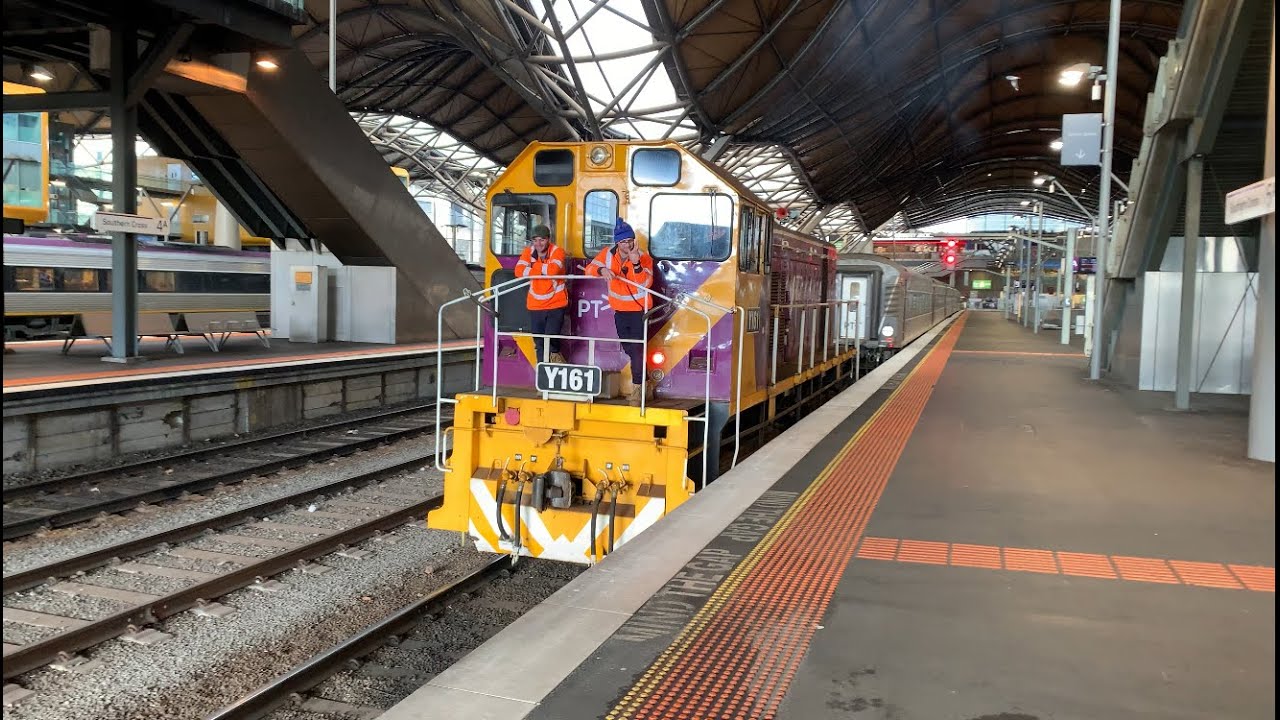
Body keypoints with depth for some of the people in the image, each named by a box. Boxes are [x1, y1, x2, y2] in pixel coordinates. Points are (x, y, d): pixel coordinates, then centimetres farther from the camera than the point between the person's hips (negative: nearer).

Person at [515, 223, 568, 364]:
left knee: (551, 341, -14)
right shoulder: (528, 251, 2)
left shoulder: (557, 251, -10)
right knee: (539, 343, 9)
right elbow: (519, 271, -13)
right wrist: (543, 271, -19)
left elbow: (553, 270, -29)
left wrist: (534, 266, -14)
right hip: (535, 305, 4)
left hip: (556, 304, -4)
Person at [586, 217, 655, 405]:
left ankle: (637, 390, -3)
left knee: (637, 349, -12)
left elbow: (647, 283, -25)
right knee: (628, 349, 15)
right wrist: (602, 270, -26)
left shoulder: (643, 256, -14)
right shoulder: (608, 253, -2)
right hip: (620, 310, 5)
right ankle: (644, 384, 32)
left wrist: (636, 264, -38)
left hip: (639, 309, -5)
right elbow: (590, 268, -5)